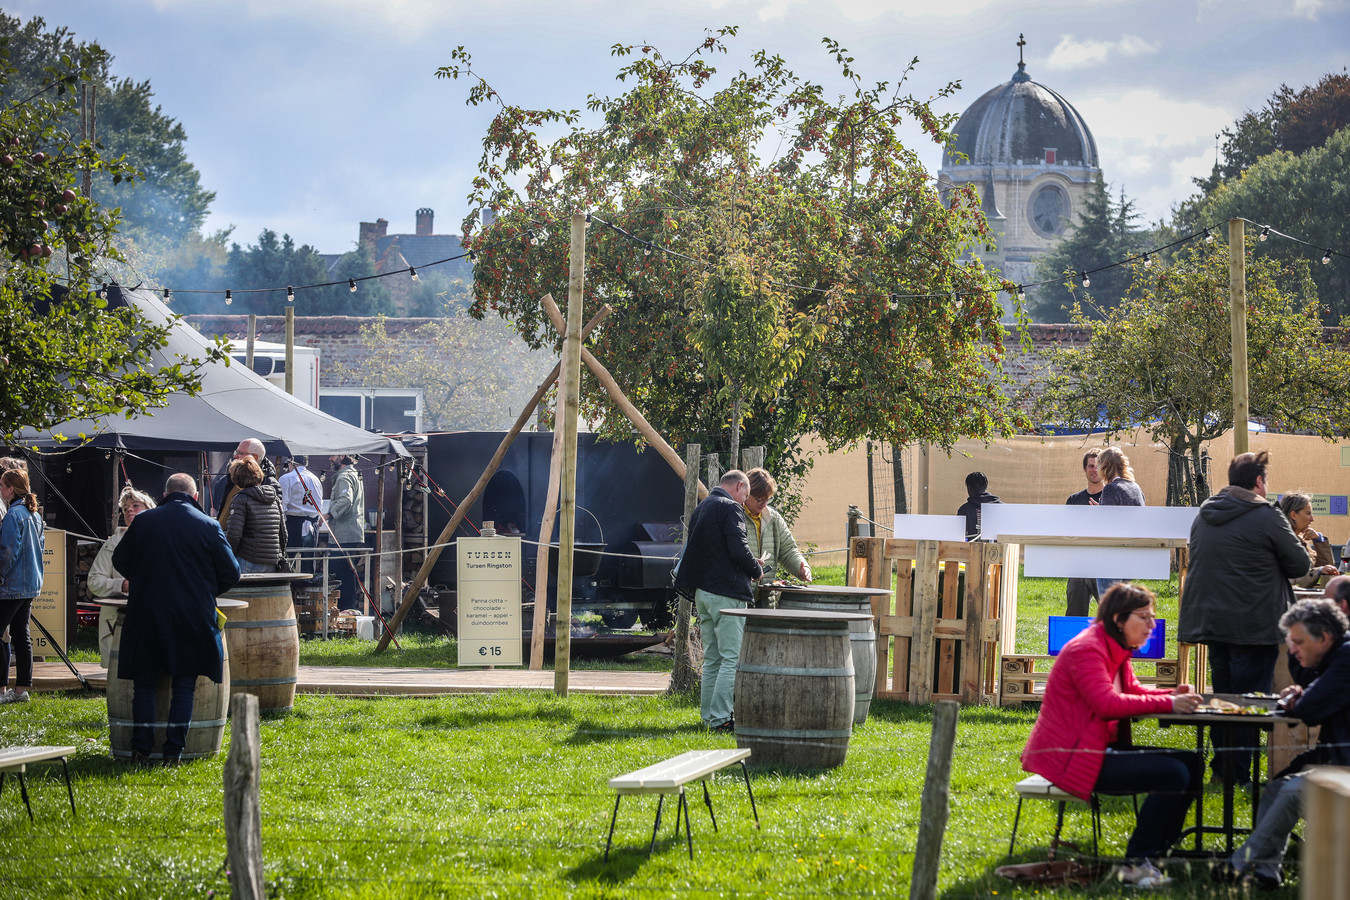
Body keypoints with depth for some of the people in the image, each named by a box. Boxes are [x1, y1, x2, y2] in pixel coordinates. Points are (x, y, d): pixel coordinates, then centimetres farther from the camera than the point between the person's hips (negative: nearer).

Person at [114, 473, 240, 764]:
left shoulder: (143, 522, 0)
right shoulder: (208, 526, -3)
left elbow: (120, 562, 12)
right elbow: (231, 573, 1)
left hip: (146, 617, 1)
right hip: (194, 618, -1)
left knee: (145, 683, 10)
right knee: (184, 685, 8)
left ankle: (142, 749, 6)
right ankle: (173, 751, 1)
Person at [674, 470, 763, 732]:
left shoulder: (701, 508, 17)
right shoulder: (730, 508, -10)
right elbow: (739, 551, -20)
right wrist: (757, 570, -1)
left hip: (702, 592, 9)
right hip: (727, 594, -9)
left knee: (712, 659, 14)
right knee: (731, 659, -8)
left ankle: (708, 715, 16)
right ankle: (720, 718, -12)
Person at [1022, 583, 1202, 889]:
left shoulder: (1114, 650, 16)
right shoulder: (1087, 650, -17)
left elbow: (1133, 691, 20)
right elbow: (1107, 703, -27)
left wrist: (1173, 695, -1)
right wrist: (1167, 704, -26)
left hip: (1098, 747, 11)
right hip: (1070, 757, -11)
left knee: (1191, 763, 5)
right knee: (1173, 774, -21)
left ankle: (1158, 851, 8)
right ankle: (1135, 863, -15)